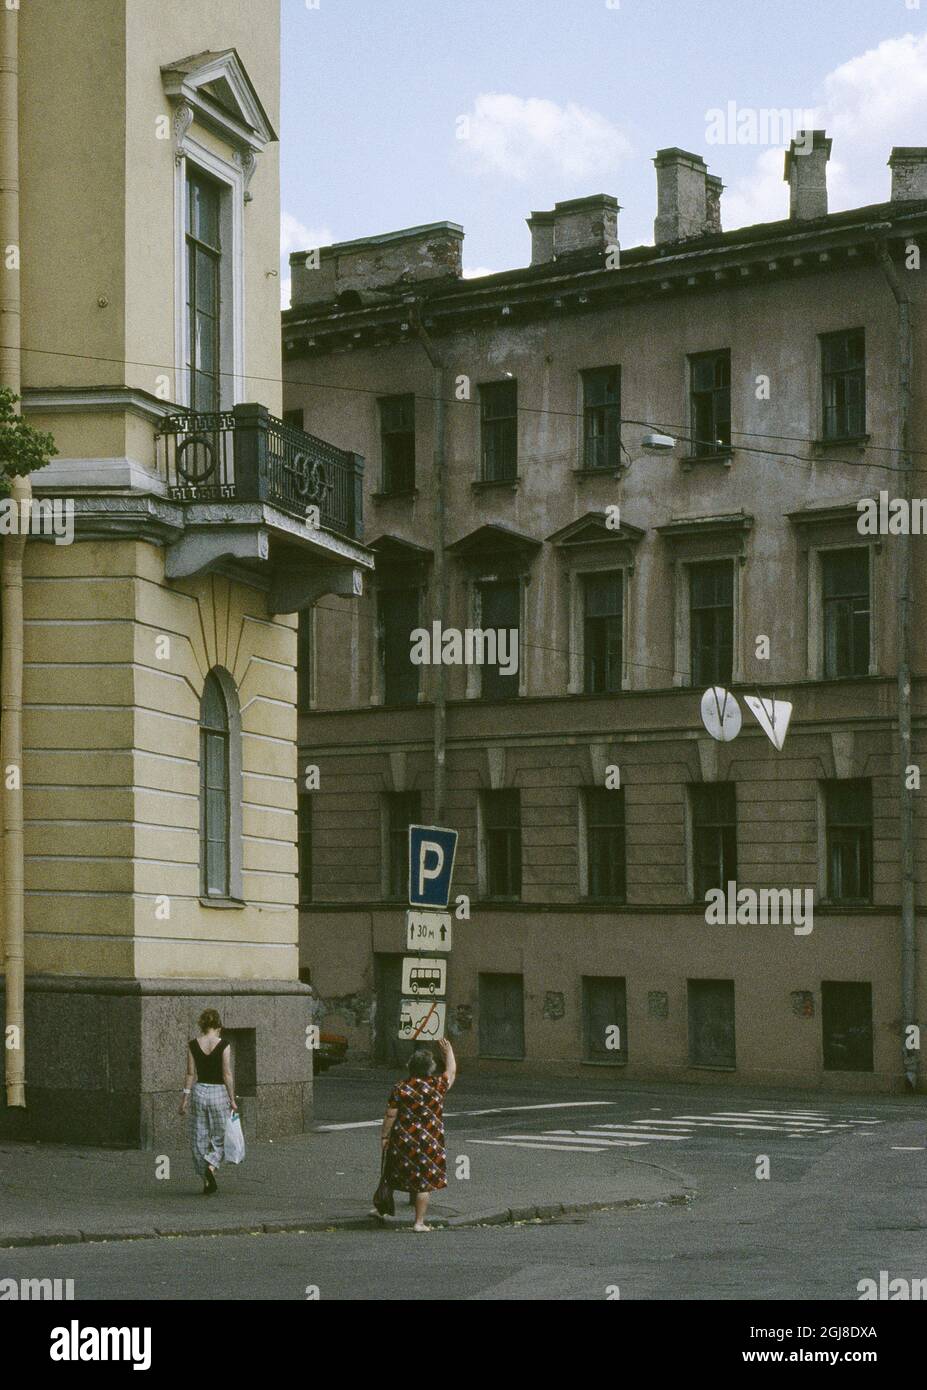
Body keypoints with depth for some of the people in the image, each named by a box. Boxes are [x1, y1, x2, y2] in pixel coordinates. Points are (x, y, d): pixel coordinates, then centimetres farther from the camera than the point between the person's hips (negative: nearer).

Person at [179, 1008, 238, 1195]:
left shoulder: (192, 1045, -2)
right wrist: (232, 1100, -1)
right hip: (219, 1092, -2)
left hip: (199, 1091, 2)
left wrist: (185, 1098, 8)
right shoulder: (223, 1045, -9)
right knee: (220, 1137, 10)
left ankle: (206, 1182, 10)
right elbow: (227, 1075, -8)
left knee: (199, 1139, 10)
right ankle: (211, 1166, -17)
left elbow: (190, 1074, 0)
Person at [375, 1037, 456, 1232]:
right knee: (424, 1182, 3)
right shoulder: (437, 1086, -5)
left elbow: (390, 1116, -6)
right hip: (428, 1143, -2)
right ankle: (419, 1222, 3)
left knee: (394, 1177, 19)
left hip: (402, 1141, 2)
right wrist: (448, 1051, 27)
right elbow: (451, 1072, 14)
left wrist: (384, 1136, 3)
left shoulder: (400, 1089, -5)